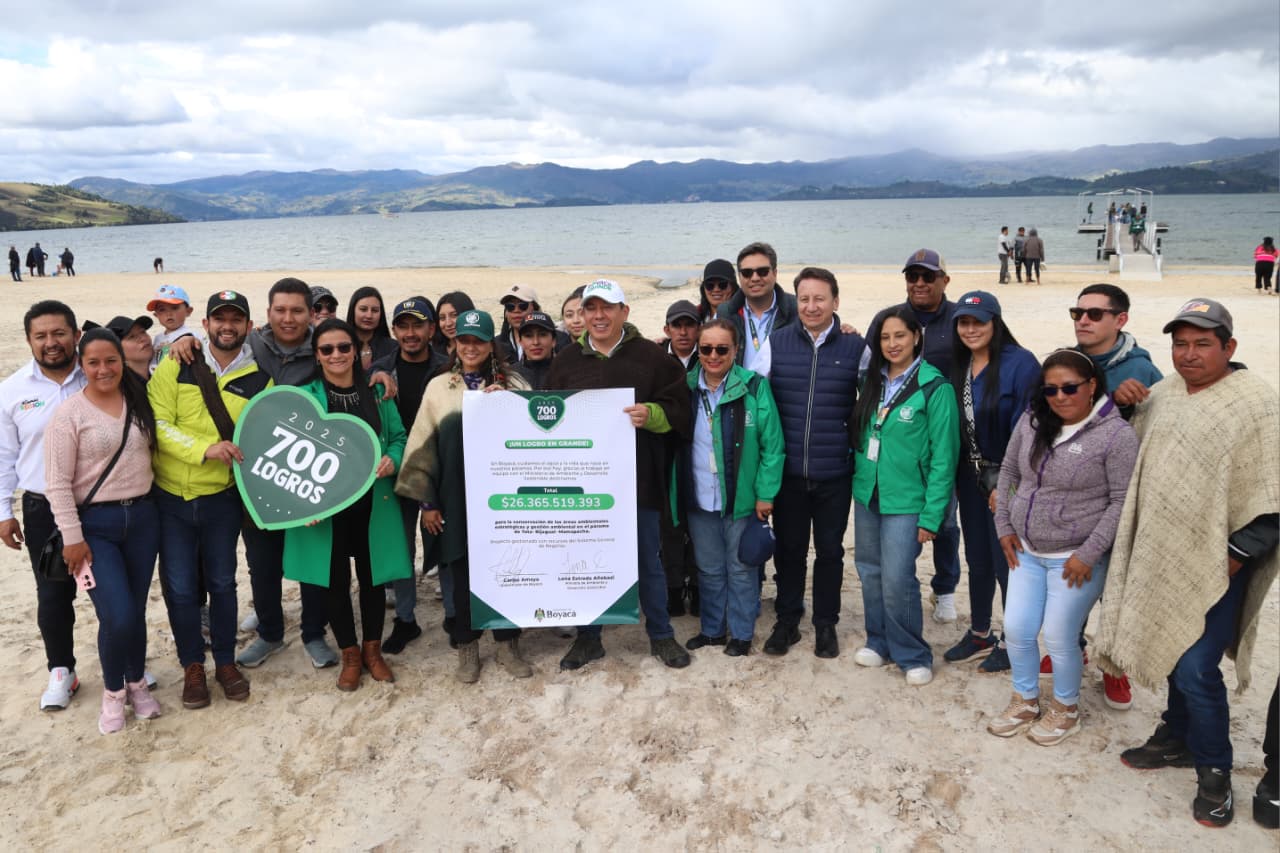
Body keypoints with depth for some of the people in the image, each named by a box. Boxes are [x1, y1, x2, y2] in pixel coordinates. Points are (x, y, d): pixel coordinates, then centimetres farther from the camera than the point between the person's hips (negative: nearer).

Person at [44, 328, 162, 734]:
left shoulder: (139, 401, 4)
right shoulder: (69, 413, -9)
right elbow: (57, 483, -10)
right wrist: (72, 538, -11)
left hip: (142, 516, 4)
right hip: (95, 523, -4)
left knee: (136, 611, 12)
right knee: (118, 616, -9)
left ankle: (136, 683, 33)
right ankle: (113, 691, 17)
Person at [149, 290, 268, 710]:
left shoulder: (259, 379, -3)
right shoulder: (175, 367, -7)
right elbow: (157, 424, -13)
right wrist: (205, 448, -26)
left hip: (222, 498, 1)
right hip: (171, 497, -1)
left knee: (221, 583, 13)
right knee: (180, 587, 6)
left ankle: (225, 661, 29)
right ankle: (192, 666, 24)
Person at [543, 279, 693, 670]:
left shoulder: (651, 356, -1)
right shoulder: (567, 360, 9)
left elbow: (678, 408, -4)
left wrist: (651, 414, -22)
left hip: (637, 478, -2)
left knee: (648, 560, 10)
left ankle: (661, 635, 26)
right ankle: (587, 637, 27)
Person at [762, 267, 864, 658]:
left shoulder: (855, 346, -2)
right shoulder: (774, 343, -1)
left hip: (834, 472, 0)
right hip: (788, 470, 1)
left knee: (829, 549, 13)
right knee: (789, 549, 13)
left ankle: (826, 624, 30)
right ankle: (786, 621, 30)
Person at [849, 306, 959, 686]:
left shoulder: (934, 387, -11)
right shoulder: (872, 381, 7)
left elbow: (944, 456, -11)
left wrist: (931, 515, -13)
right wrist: (859, 479, 0)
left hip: (906, 499, -5)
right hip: (867, 493, 6)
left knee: (897, 579, -6)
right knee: (870, 572, 12)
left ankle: (913, 655, 14)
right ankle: (879, 641, 31)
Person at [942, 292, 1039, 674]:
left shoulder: (1020, 363, -15)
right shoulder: (957, 365, 5)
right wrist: (953, 474, 4)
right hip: (971, 477, 6)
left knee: (1006, 563, 3)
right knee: (977, 559, 17)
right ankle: (979, 634, 34)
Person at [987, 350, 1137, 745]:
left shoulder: (1116, 435, -16)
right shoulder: (1031, 422, 0)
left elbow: (1122, 502, -15)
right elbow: (1008, 472, 12)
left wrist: (1088, 554, -16)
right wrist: (1004, 526, 6)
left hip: (1075, 559, -5)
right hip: (1026, 552, 5)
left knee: (1059, 638, 2)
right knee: (1016, 631, 10)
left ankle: (1065, 709, 29)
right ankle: (1025, 703, 33)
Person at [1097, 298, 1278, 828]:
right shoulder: (1162, 394, 6)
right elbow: (1138, 461, 22)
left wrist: (1233, 558, -15)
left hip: (1213, 568, -6)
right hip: (1160, 560, 6)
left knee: (1196, 671, -4)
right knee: (1175, 657, 18)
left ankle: (1213, 772, 17)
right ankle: (1176, 739, 37)